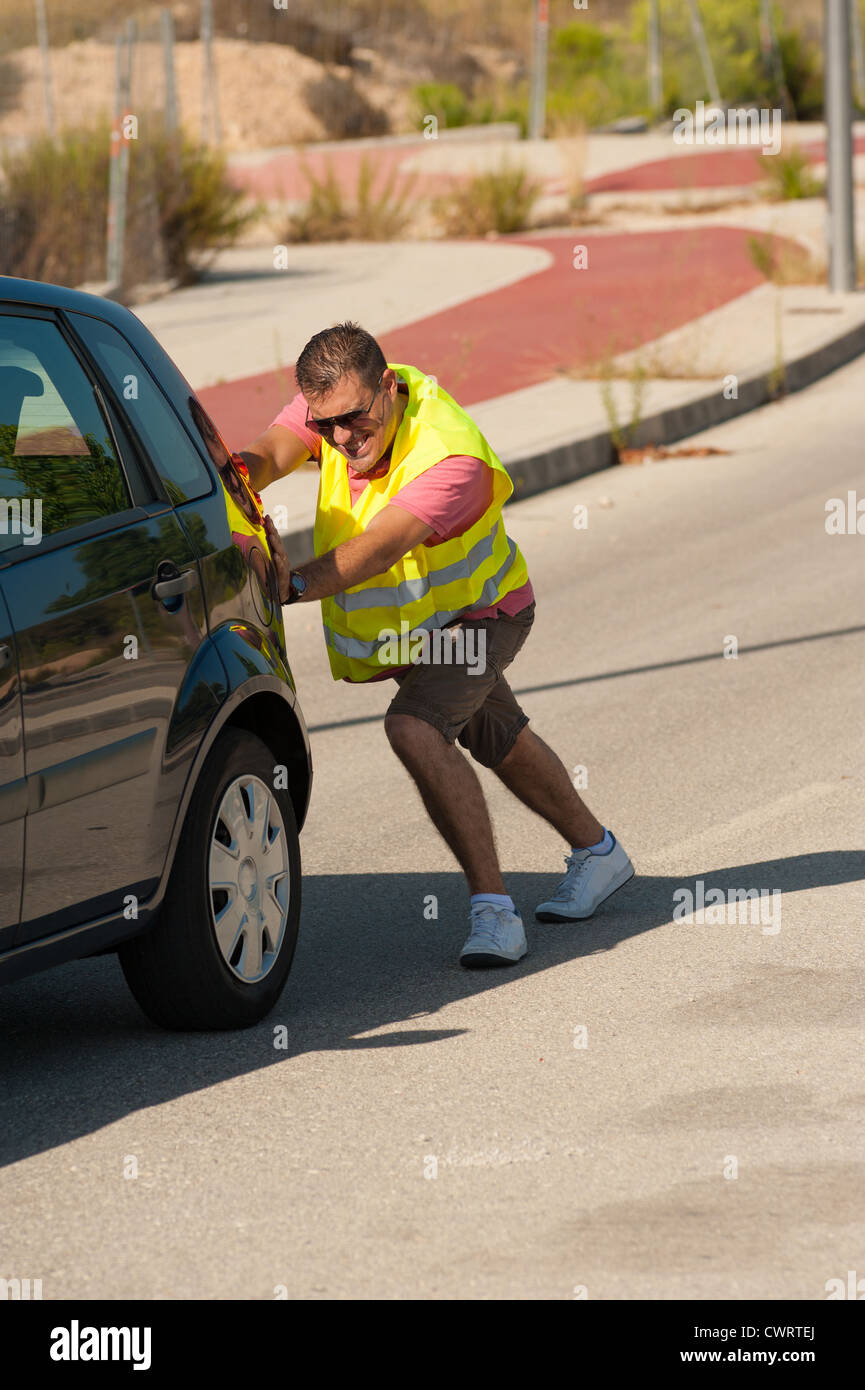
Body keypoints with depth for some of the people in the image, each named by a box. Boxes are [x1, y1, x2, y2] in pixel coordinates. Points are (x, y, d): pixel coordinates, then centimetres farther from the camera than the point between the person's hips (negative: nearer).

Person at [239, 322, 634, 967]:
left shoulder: (453, 459, -40)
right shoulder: (335, 398, -20)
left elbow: (380, 547, -51)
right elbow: (269, 454, -34)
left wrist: (295, 585, -66)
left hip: (476, 614, -8)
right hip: (405, 622, 8)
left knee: (415, 726, -31)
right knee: (495, 738, 25)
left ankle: (493, 907, -27)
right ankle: (597, 853, 49)